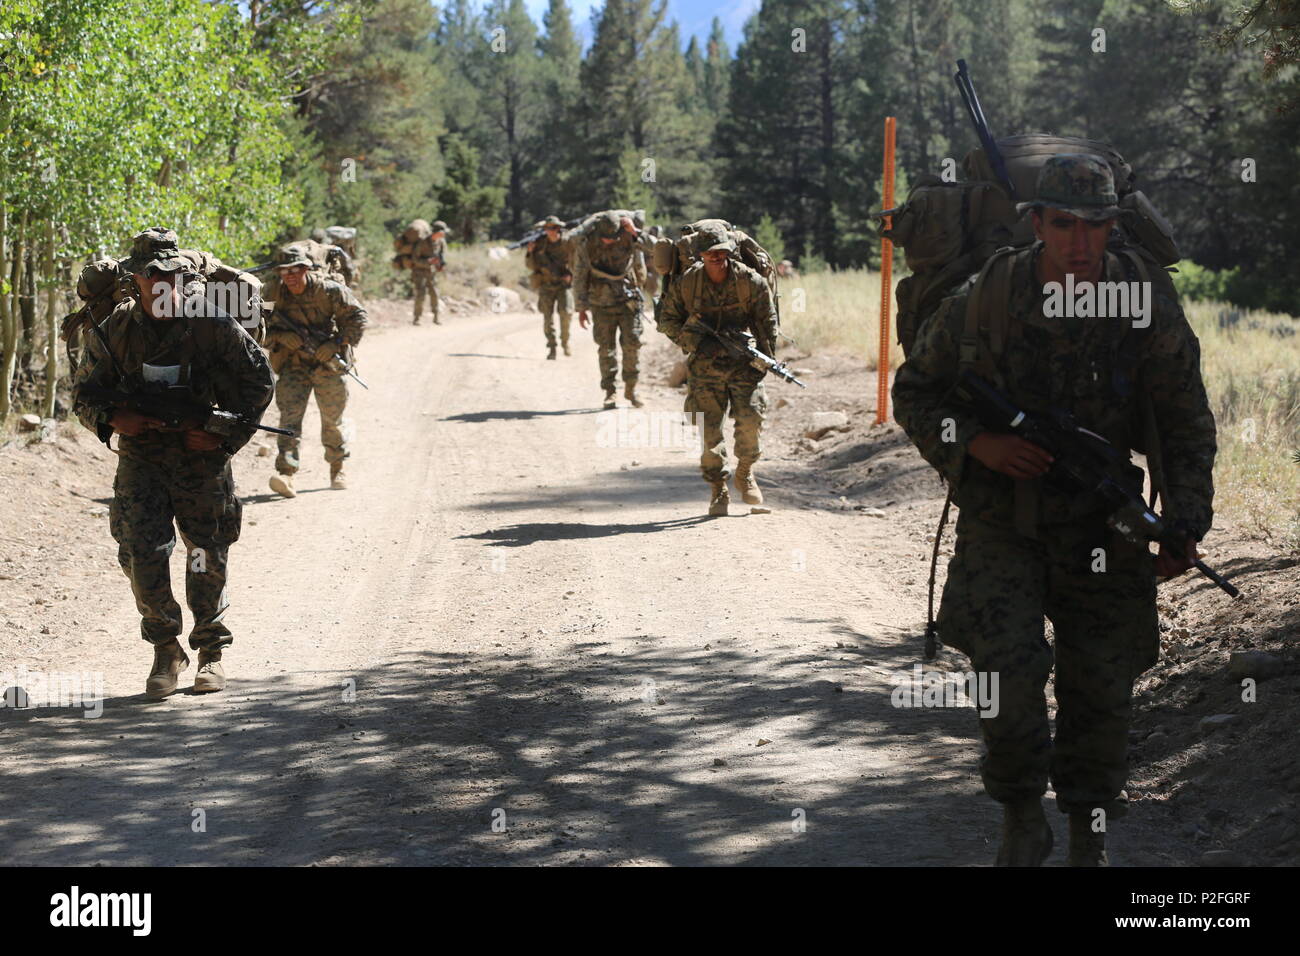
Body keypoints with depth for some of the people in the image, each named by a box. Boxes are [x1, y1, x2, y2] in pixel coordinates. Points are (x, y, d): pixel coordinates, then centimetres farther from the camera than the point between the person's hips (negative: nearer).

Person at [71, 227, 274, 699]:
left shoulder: (211, 323, -9)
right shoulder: (114, 329, -4)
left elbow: (258, 380, 1)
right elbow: (84, 393, 5)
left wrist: (227, 435, -8)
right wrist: (112, 419, -16)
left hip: (201, 454, -1)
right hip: (140, 456, 1)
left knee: (207, 556, 6)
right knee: (141, 553, -11)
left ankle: (211, 651, 23)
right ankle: (166, 651, 6)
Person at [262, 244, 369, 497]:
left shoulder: (329, 291, -13)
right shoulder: (273, 294, -6)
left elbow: (357, 317, -9)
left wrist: (338, 344, -20)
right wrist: (281, 337, -21)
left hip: (328, 363, -1)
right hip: (292, 364, 1)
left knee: (334, 419, 10)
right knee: (290, 415, -15)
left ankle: (337, 468, 33)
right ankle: (286, 474, -25)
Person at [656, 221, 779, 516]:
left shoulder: (751, 281, -4)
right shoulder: (685, 283, -3)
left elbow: (767, 322, 2)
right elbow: (667, 320, 3)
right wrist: (698, 343, -10)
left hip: (744, 362, 0)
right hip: (704, 367, 0)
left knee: (750, 419, -13)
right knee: (708, 429, -4)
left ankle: (744, 474, 13)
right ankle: (718, 491, 9)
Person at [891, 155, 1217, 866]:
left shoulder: (1148, 305, -8)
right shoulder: (984, 301, -9)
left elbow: (1187, 425, -1)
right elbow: (913, 393, 3)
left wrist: (1185, 523, -12)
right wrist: (977, 443, -14)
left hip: (1102, 527, 1)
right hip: (1002, 522, -1)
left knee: (1099, 688, 6)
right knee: (1007, 675, -14)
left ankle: (1089, 840, 27)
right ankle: (1021, 822, 11)